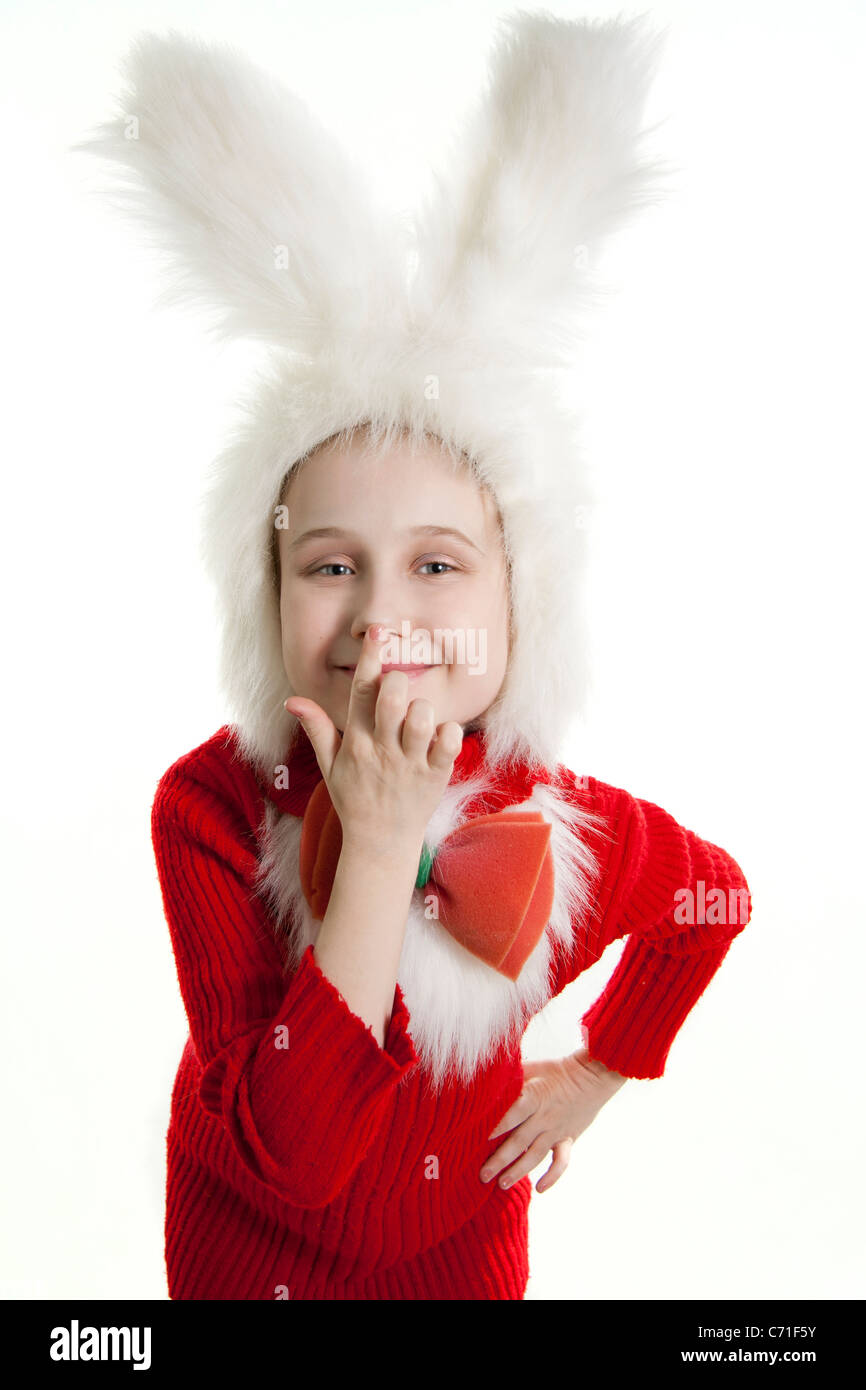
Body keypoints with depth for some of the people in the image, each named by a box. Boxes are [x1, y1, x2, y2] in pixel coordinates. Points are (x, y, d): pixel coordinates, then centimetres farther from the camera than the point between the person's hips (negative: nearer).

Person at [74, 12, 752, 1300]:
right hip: (247, 1239, -1)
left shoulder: (562, 824, -22)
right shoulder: (211, 804, -29)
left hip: (460, 1234, 2)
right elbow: (289, 1148, -34)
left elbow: (718, 899, 1)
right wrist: (381, 847, -42)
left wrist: (600, 1070, 1)